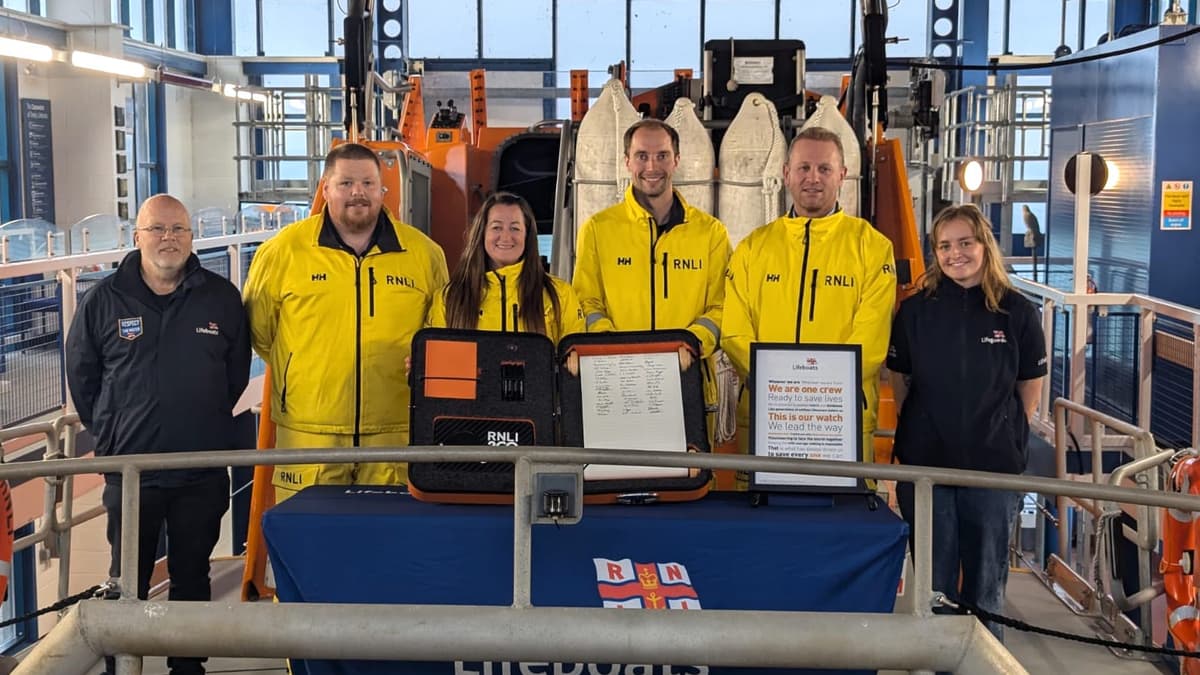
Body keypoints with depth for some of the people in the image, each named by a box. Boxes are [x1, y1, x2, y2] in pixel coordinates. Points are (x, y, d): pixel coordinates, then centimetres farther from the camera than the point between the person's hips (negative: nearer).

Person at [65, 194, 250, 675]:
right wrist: (109, 432, 9)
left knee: (192, 579, 12)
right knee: (127, 582, 9)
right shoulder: (104, 300, -1)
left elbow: (237, 373, 11)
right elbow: (81, 375, 8)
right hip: (129, 471, -1)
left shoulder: (221, 298, 0)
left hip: (203, 472, 1)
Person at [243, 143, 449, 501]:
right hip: (308, 432, -1)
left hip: (397, 435, 1)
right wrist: (302, 372, 12)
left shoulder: (425, 253, 6)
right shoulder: (282, 250, 1)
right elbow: (257, 330, 12)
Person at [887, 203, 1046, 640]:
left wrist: (1005, 435, 6)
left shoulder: (1017, 313, -3)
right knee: (933, 581, 10)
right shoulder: (916, 311, -1)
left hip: (994, 463, 0)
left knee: (986, 581, 11)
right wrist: (920, 429, 7)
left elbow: (1030, 389, 7)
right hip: (925, 462, 1)